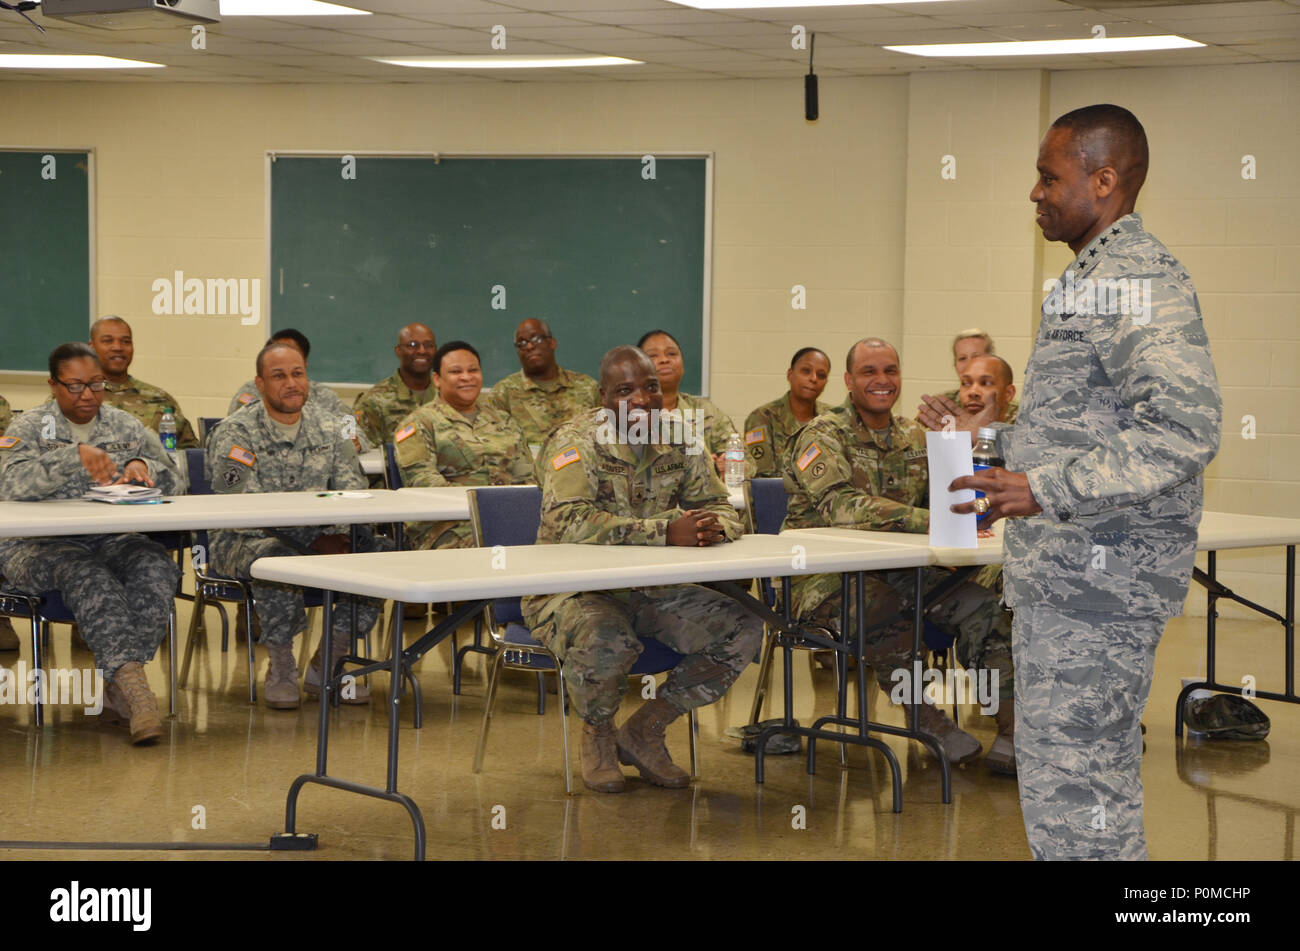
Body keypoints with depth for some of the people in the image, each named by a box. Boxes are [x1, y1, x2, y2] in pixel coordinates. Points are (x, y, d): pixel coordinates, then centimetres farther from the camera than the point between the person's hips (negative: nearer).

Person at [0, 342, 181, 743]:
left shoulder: (126, 426, 15)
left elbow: (173, 480, 13)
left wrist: (145, 466, -11)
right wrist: (76, 455, -26)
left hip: (114, 541, 3)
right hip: (41, 546, -3)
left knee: (156, 564, -30)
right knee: (85, 573, -37)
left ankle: (119, 684, -29)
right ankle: (132, 680, -46)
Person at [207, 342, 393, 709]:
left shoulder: (326, 426, 10)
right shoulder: (234, 433, -7)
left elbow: (354, 491, 4)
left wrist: (335, 534, -20)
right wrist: (316, 537, -28)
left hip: (317, 537, 5)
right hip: (245, 539, -5)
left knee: (381, 551, -18)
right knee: (277, 560, -39)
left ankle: (326, 666, -8)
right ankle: (280, 671, -16)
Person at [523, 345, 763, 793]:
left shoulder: (677, 440, 4)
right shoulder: (576, 441, -14)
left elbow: (717, 504, 5)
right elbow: (566, 521, -30)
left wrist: (713, 527, -23)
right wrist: (666, 531, -36)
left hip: (652, 591, 6)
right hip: (574, 588, -6)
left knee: (743, 629, -10)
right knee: (606, 641, -38)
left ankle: (643, 731, 5)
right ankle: (596, 732, -2)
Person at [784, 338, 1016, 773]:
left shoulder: (914, 437, 14)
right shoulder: (823, 436, -8)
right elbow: (841, 506, -26)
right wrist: (927, 521, -35)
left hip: (896, 569, 6)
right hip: (825, 572, -6)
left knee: (980, 603, -14)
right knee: (881, 609, -37)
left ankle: (1012, 733, -15)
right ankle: (928, 720, -19)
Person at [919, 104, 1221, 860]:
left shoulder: (1140, 279, -14)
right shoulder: (1094, 278, 19)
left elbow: (1184, 429, -26)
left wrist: (1045, 490, -27)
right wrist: (987, 436, 16)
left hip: (1097, 580, -11)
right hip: (1063, 577, 11)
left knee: (1073, 793, -7)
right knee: (1094, 781, 17)